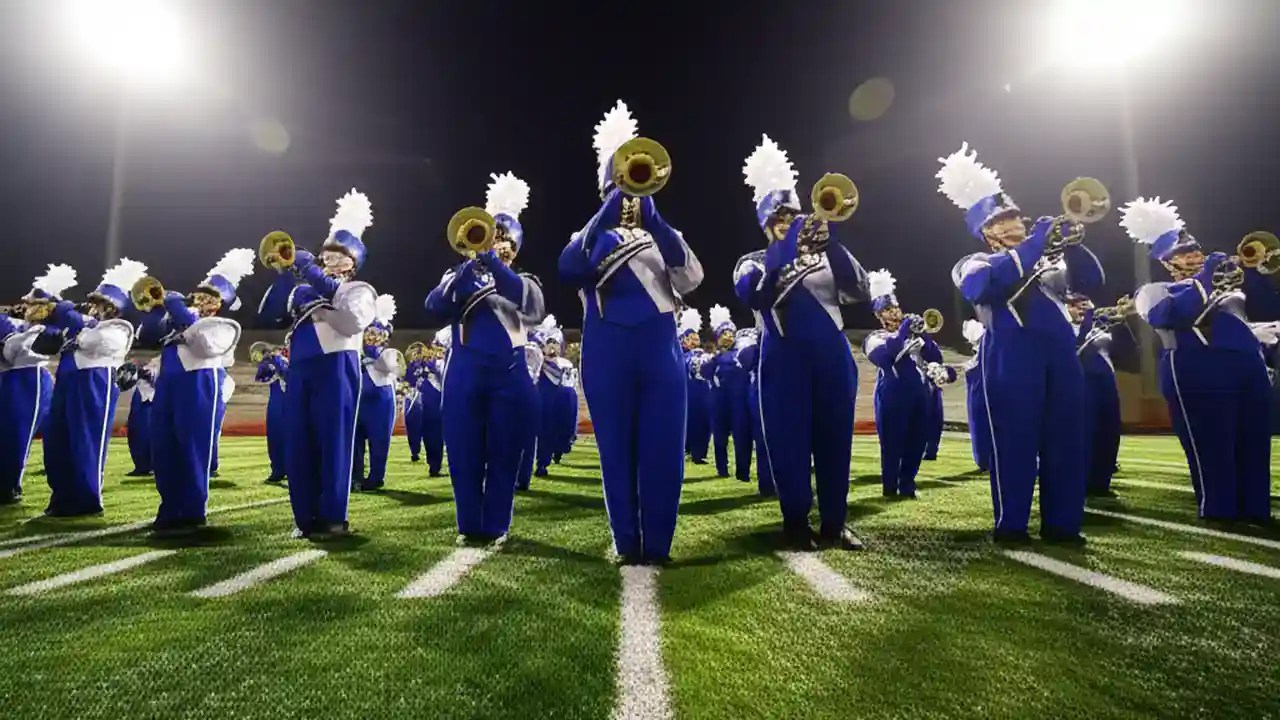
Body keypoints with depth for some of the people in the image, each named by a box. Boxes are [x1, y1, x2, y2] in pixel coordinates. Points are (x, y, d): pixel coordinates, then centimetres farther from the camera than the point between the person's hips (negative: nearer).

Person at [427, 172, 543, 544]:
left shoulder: (525, 282, 12)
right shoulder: (461, 276, 15)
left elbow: (524, 298, -15)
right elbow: (435, 306, -6)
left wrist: (490, 260, -22)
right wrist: (470, 265, -15)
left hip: (509, 377, -1)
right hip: (463, 375, 1)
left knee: (503, 455, 2)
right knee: (464, 455, 3)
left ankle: (496, 527, 11)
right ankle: (469, 526, 14)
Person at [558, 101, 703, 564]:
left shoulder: (663, 236, 16)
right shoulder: (590, 236, 13)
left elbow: (691, 279, -6)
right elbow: (569, 271, -11)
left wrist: (653, 219, -15)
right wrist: (607, 215, -18)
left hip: (660, 351, 1)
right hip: (607, 355, -1)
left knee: (662, 453, -1)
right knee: (617, 453, 2)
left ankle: (657, 546, 10)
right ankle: (627, 544, 12)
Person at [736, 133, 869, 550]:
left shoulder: (825, 257, 16)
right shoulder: (754, 265, 8)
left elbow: (858, 290, -3)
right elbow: (751, 294, -17)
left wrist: (829, 242, -14)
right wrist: (791, 241, -23)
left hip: (832, 358, 3)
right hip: (785, 363, -3)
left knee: (834, 440, 5)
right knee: (790, 442, -2)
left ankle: (834, 524, 16)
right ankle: (796, 523, 11)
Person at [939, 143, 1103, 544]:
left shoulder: (1049, 257, 25)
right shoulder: (975, 263, 8)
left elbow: (1091, 282, 13)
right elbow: (977, 288, -16)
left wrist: (1071, 243, -3)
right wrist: (1031, 246, -16)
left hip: (1061, 356, 6)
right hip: (1011, 360, -5)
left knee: (1066, 442, 4)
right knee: (1015, 443, -7)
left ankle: (1062, 523, 12)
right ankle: (1010, 525, 0)